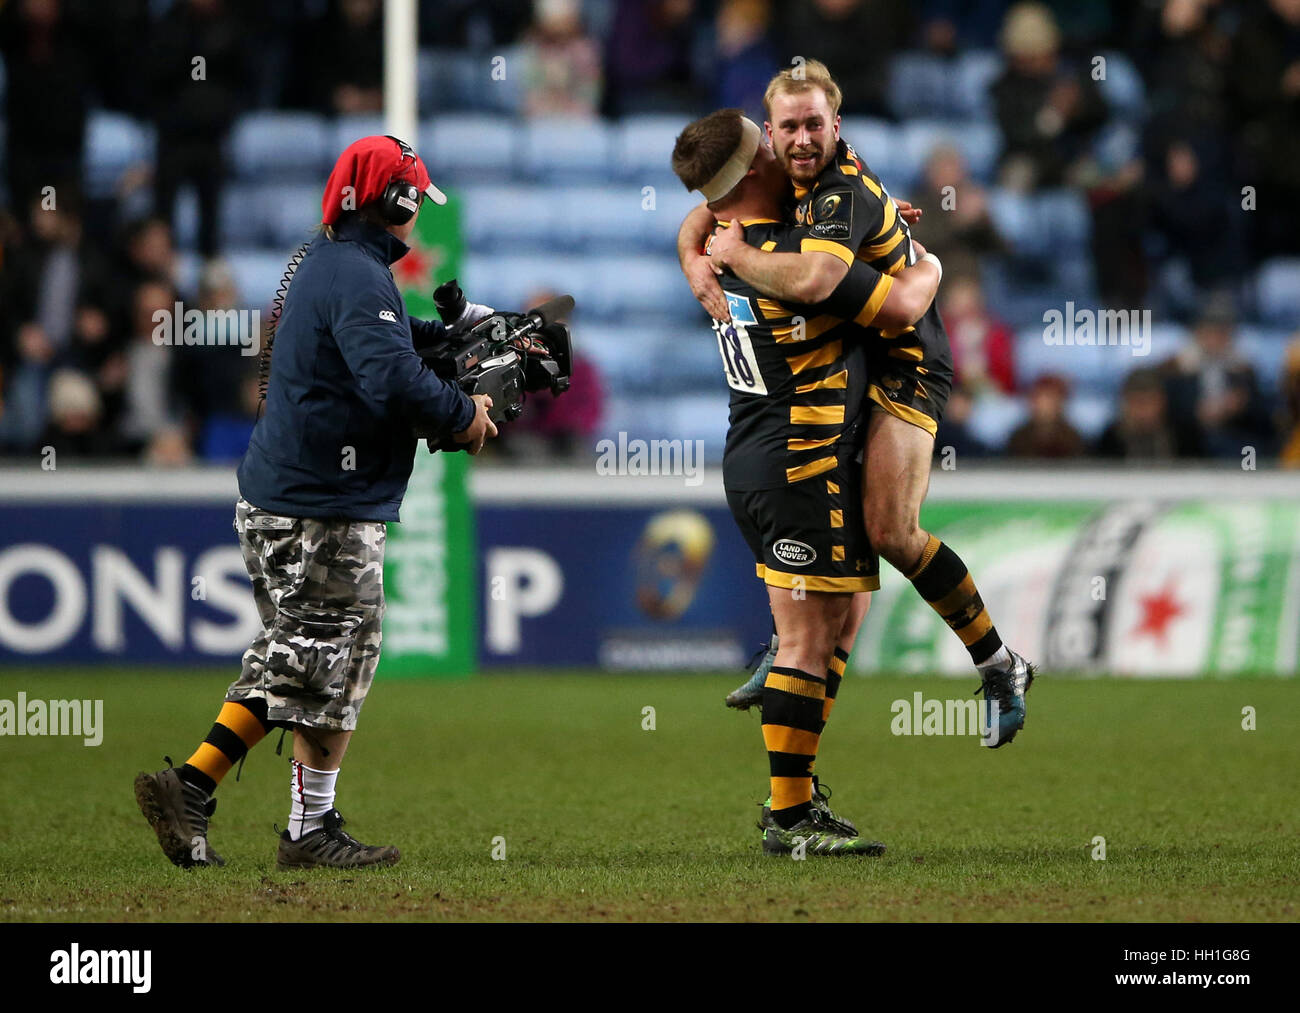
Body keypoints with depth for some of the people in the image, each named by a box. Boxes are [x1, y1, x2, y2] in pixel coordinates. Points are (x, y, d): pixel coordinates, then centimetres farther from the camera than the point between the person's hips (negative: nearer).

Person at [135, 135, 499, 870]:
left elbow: (381, 339, 30)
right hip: (325, 512, -10)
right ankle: (312, 832, 5)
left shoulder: (327, 265, 16)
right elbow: (394, 382, -30)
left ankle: (188, 787, 10)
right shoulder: (359, 279, -17)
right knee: (335, 664, -2)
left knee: (290, 662, 15)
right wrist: (464, 414, -16)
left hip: (277, 499, 10)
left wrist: (451, 332, 16)